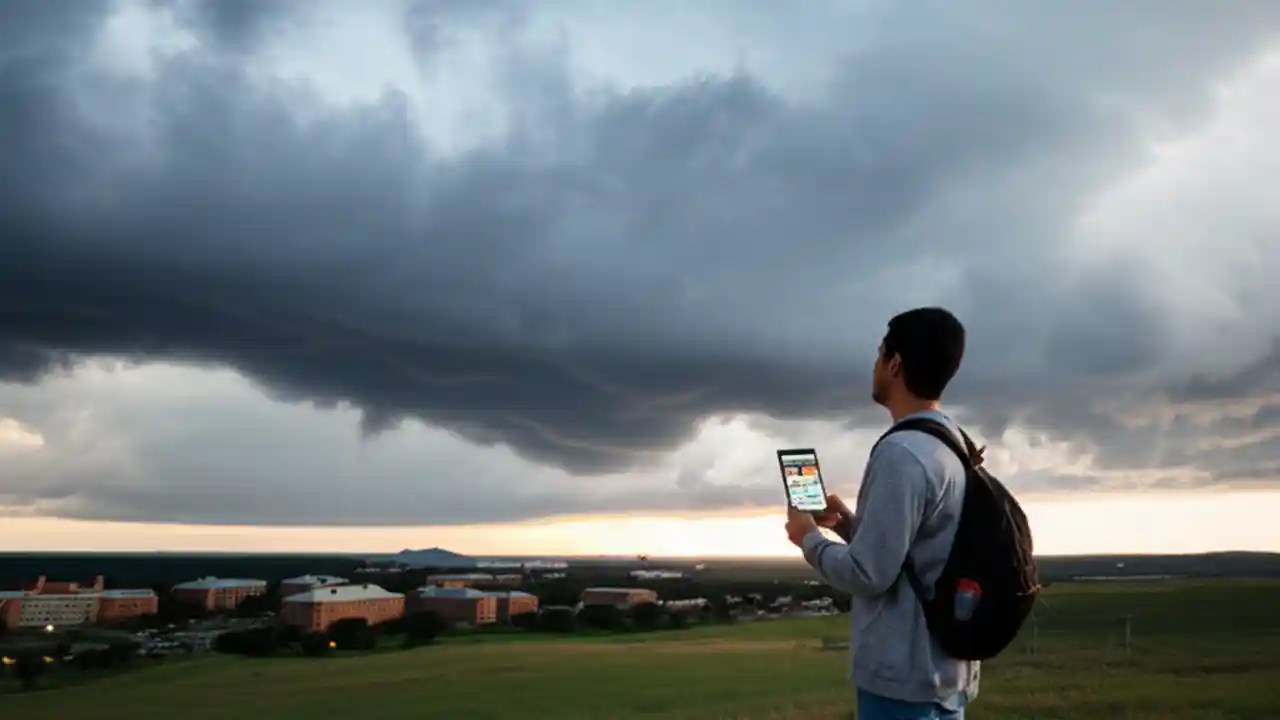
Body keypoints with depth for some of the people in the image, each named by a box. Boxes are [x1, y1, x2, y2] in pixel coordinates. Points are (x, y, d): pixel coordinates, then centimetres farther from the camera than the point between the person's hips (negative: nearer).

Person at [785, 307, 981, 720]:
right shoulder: (955, 448, 9)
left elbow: (869, 574, -20)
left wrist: (810, 538, -4)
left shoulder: (901, 453, -20)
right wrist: (850, 523, 13)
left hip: (902, 676, -9)